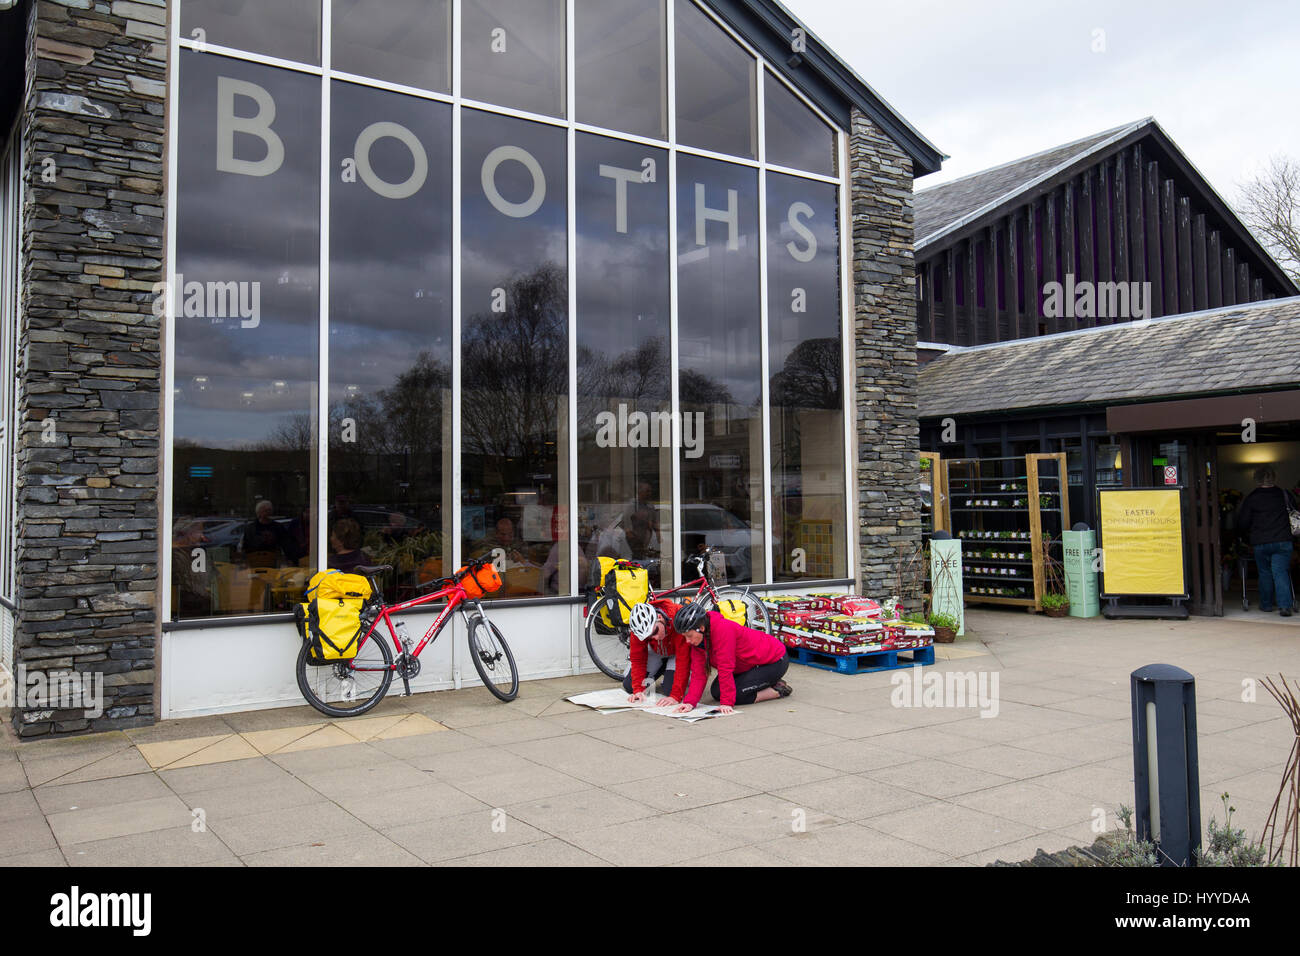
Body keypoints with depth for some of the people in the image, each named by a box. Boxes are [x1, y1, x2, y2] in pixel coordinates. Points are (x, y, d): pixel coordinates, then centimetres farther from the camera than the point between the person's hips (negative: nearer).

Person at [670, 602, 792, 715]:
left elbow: (725, 668, -33)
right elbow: (698, 673, -12)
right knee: (716, 692, -1)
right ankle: (769, 683, 11)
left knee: (736, 695, -22)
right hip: (749, 664, 9)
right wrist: (690, 702, -24)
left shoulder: (723, 629, -33)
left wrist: (727, 703, -32)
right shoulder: (697, 639, -8)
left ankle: (779, 690, -3)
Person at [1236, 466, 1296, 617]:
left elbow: (1242, 523, 0)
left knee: (1265, 573, 12)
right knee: (1281, 572, -1)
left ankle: (1266, 604, 20)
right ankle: (1285, 605, -13)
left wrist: (1248, 538, 17)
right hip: (1283, 541, 1)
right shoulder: (1284, 495, 3)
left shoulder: (1251, 498, -2)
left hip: (1260, 543, -1)